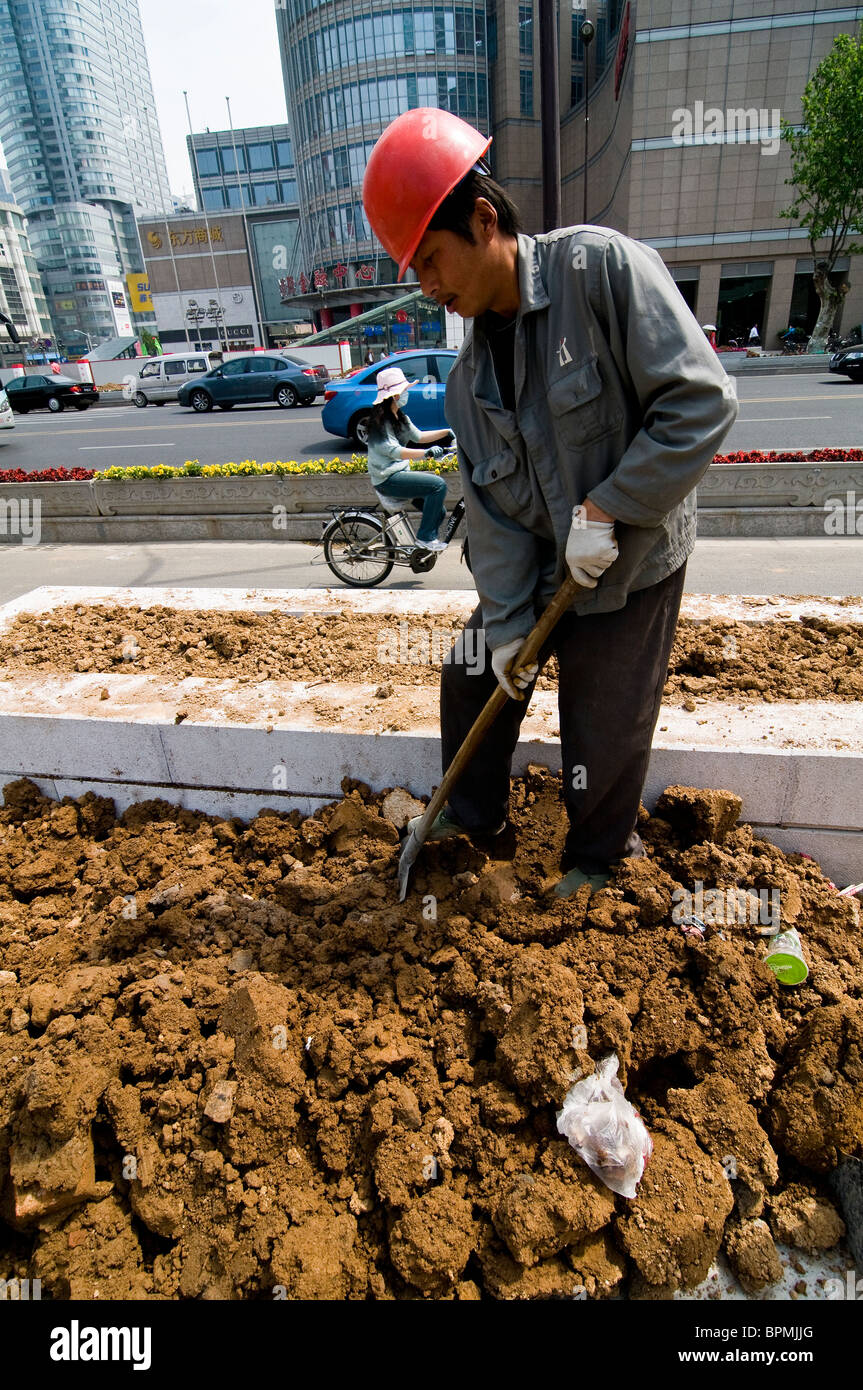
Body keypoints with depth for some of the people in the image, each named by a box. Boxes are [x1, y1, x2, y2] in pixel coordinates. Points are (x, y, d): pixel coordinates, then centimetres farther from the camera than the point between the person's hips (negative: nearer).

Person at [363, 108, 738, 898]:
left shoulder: (601, 267, -17)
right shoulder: (470, 376, 1)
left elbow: (702, 400, -22)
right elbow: (491, 510, -2)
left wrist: (605, 509, -24)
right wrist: (505, 623, -7)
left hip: (630, 569, -6)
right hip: (535, 571, 6)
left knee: (603, 741, 4)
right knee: (472, 677, 14)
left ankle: (599, 856, 35)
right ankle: (474, 813, 39)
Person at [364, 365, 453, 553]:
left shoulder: (399, 417, 15)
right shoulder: (381, 419, -15)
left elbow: (418, 436, 20)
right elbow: (393, 451, -28)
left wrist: (447, 432, 13)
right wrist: (426, 452, -40)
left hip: (399, 472, 10)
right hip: (387, 479, -10)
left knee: (439, 511, 7)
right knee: (438, 484, -23)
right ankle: (425, 537, -16)